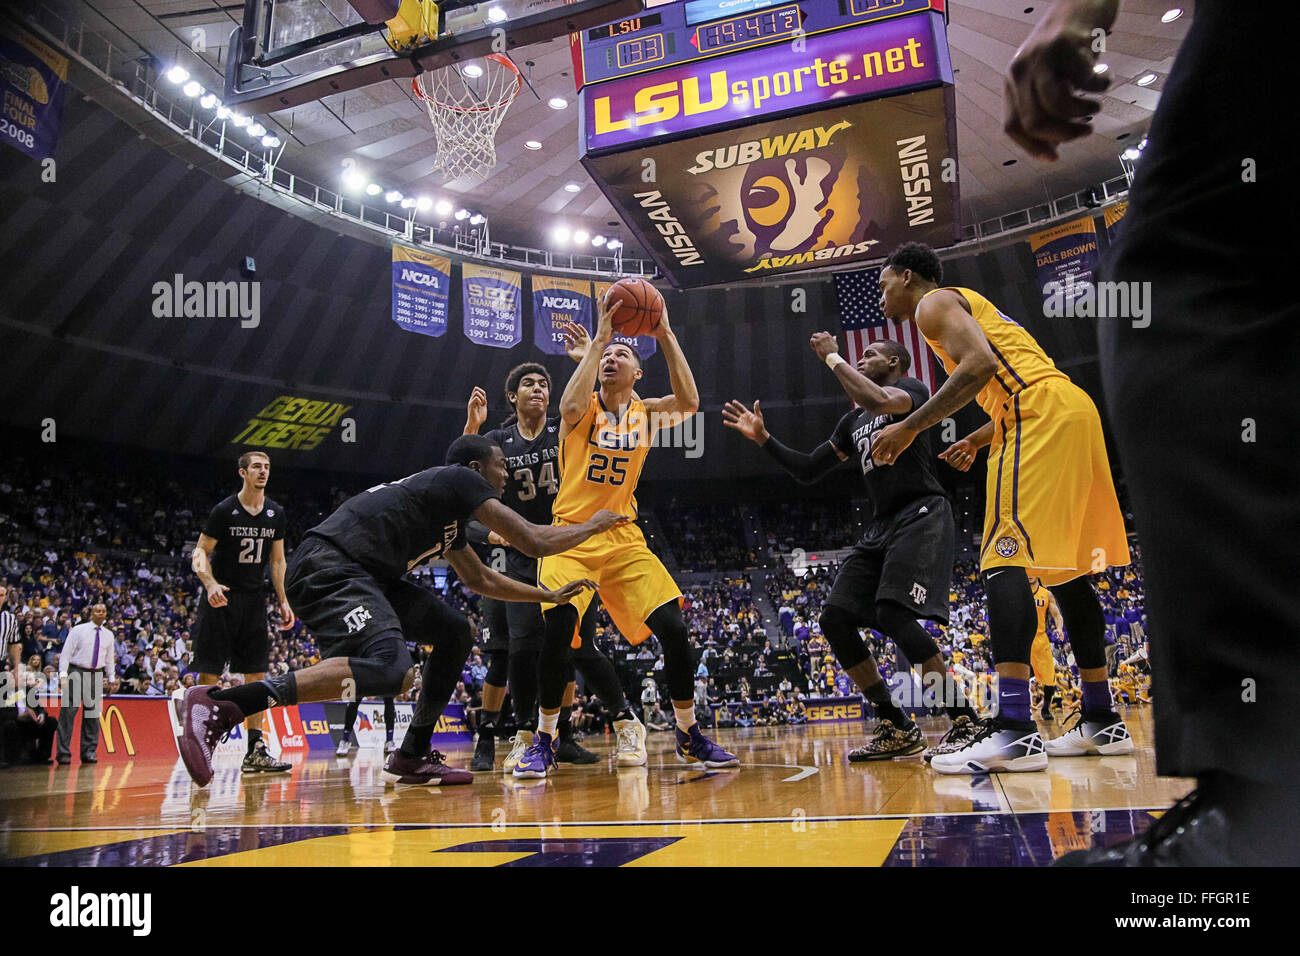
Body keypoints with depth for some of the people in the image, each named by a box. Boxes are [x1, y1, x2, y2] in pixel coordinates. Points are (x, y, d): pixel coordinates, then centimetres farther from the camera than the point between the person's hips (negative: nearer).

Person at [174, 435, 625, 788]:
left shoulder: (448, 514, 27)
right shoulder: (459, 478, -1)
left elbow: (479, 579, 39)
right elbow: (533, 541, -5)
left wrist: (550, 595, 39)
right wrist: (593, 525, 12)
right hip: (329, 566, -11)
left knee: (455, 632, 12)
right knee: (388, 671, -30)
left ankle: (411, 759, 14)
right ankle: (219, 704, -27)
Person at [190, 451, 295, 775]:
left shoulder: (276, 513, 6)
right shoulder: (224, 510, -8)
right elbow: (200, 553, -7)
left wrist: (283, 601, 8)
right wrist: (211, 584, -25)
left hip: (253, 601, 5)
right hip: (221, 601, -5)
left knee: (256, 675, 1)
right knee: (209, 675, -4)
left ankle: (255, 751, 4)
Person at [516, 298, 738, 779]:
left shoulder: (645, 413, 8)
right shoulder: (585, 408, -1)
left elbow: (688, 402, -13)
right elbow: (570, 407, -27)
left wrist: (665, 336, -16)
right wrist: (599, 337, -23)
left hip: (625, 538, 3)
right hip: (571, 535, -3)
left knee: (673, 627, -7)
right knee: (557, 630, -23)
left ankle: (690, 735, 12)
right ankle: (544, 743, -4)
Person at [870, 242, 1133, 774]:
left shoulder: (933, 303, 3)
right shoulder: (968, 305, 32)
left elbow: (980, 364, -16)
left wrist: (910, 427, -13)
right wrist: (978, 439, 33)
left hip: (1039, 416, -10)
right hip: (1074, 411, 10)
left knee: (1005, 562, -17)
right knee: (1065, 568, 12)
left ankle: (1014, 731, -25)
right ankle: (1101, 721, 18)